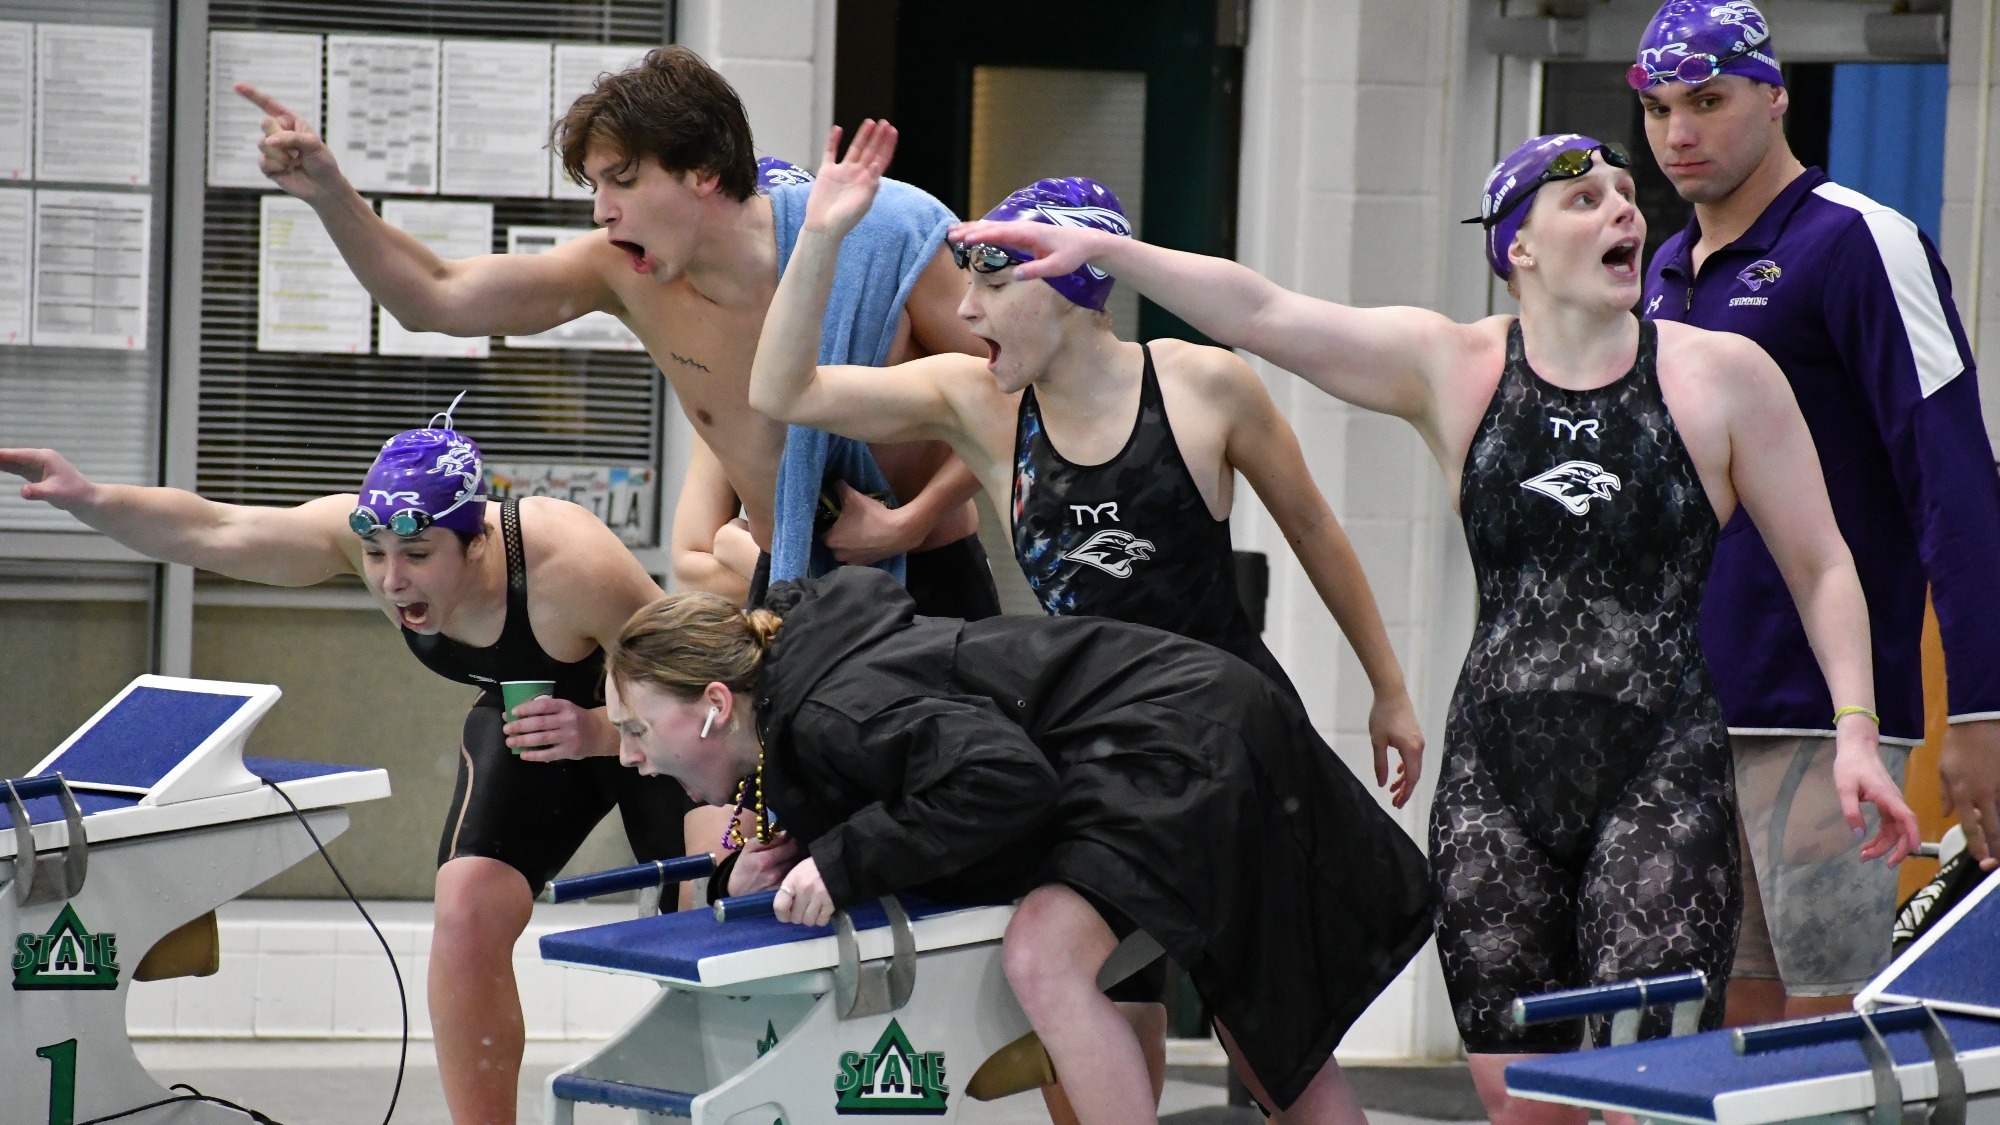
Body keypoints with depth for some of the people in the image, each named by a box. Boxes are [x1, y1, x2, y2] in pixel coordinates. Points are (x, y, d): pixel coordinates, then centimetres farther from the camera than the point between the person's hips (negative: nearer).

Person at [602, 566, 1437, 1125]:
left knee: (1045, 955, -28)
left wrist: (844, 863, -30)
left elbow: (1003, 774, -36)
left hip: (1186, 743, -11)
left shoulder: (831, 713, -27)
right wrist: (771, 868, -6)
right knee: (1268, 1039, 19)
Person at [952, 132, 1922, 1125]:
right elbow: (1260, 313, 1)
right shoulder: (1451, 368, 6)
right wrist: (1101, 249, -8)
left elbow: (1820, 567, 7)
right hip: (1495, 778, 2)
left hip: (1660, 777, -2)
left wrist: (1854, 729, -4)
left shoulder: (1721, 375, 3)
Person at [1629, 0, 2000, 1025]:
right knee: (1741, 1022, 8)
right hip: (1685, 720, 7)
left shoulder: (1858, 246, -7)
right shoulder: (1666, 274, 17)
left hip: (1820, 715, -7)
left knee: (1829, 1024, -9)